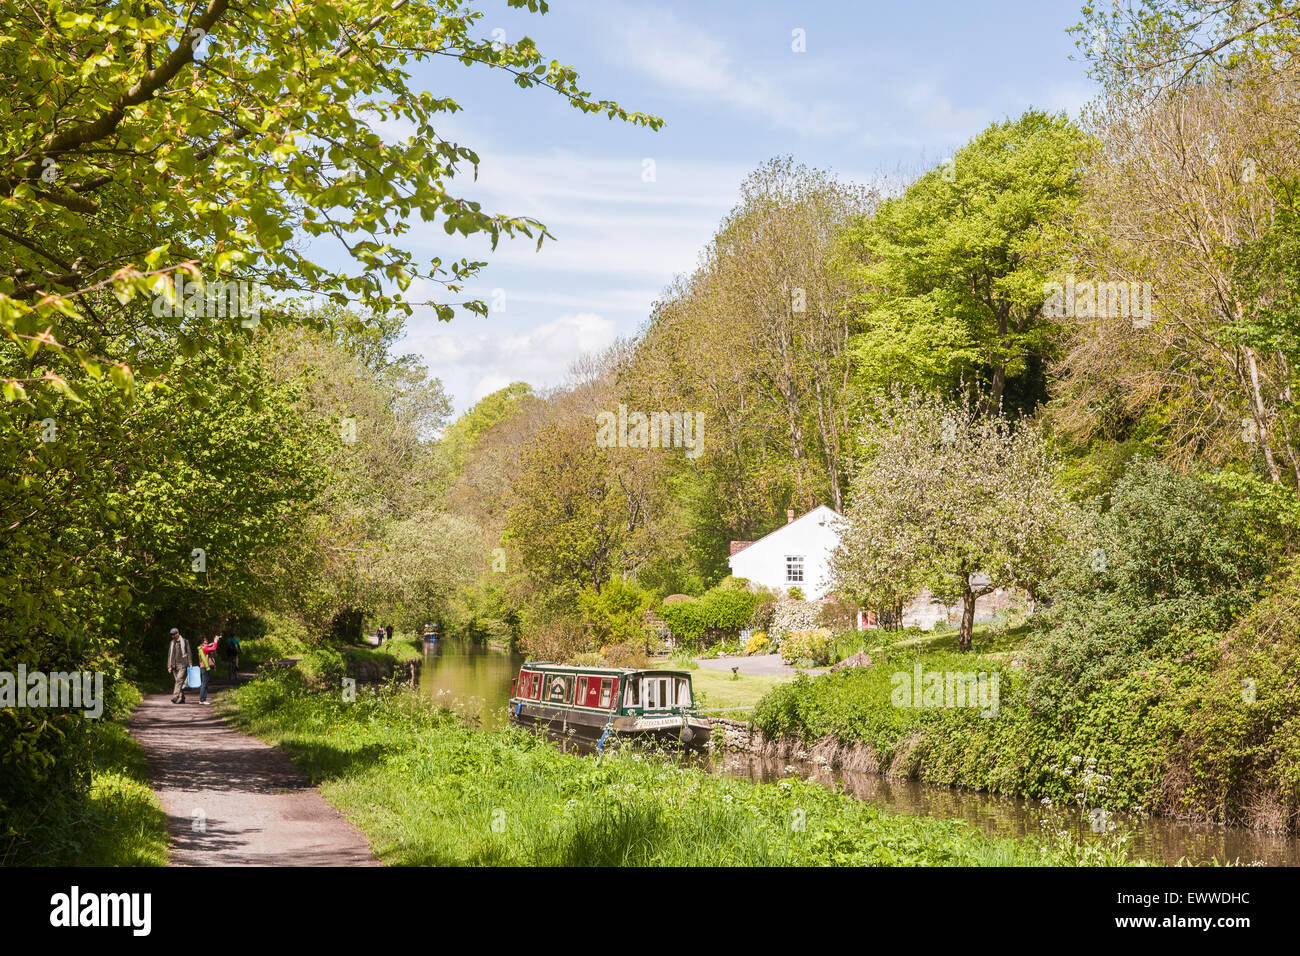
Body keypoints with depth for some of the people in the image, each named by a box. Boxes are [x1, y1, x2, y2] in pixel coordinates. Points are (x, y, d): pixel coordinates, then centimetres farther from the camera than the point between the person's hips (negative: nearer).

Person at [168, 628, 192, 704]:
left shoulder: (184, 642, 1)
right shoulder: (172, 643, 14)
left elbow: (188, 653, 1)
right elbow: (169, 655, 16)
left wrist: (190, 664, -5)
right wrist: (169, 666, 8)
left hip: (182, 665, -5)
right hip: (174, 665, 5)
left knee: (179, 680, -16)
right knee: (179, 682, 6)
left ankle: (175, 697, -25)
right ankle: (181, 698, 11)